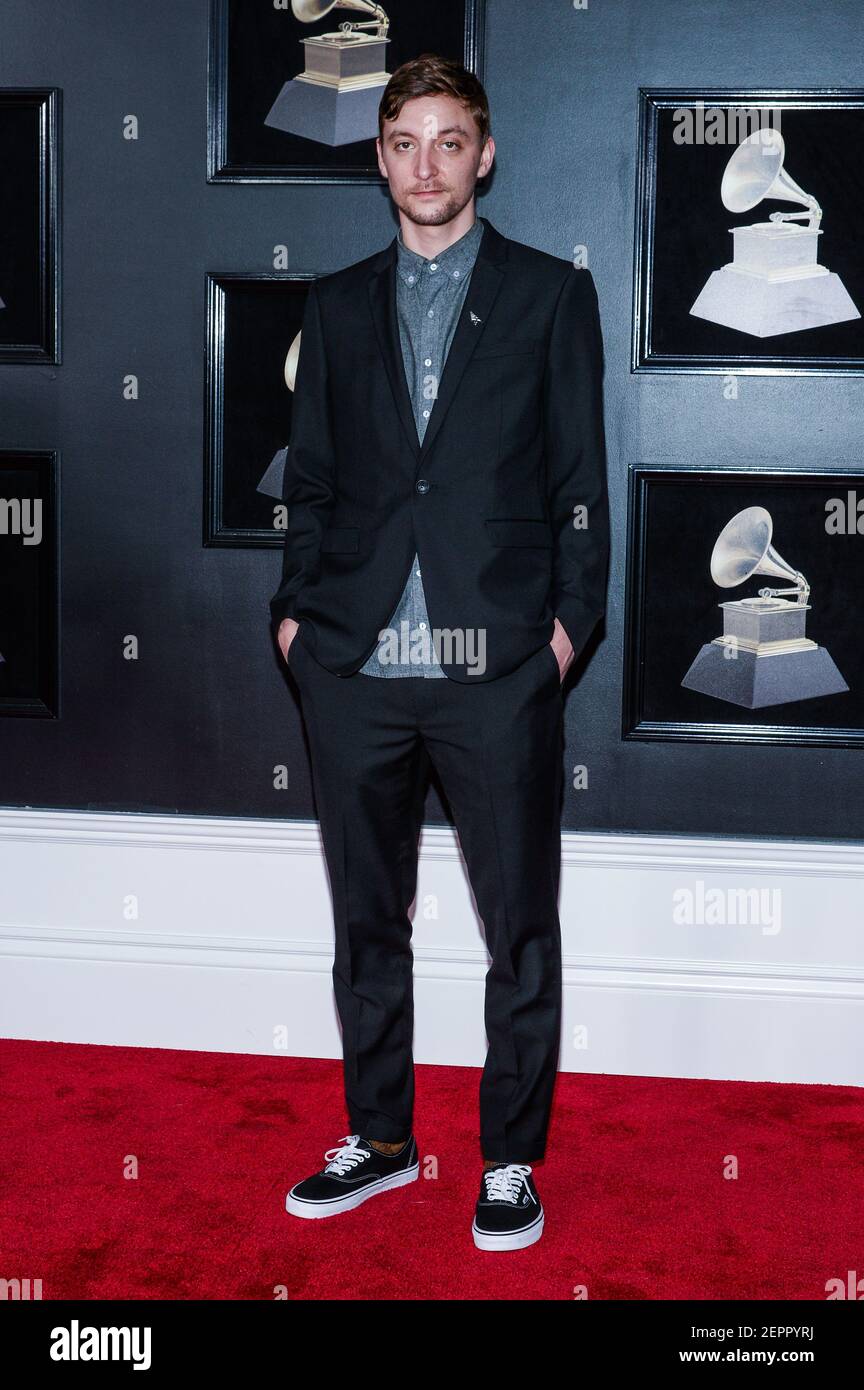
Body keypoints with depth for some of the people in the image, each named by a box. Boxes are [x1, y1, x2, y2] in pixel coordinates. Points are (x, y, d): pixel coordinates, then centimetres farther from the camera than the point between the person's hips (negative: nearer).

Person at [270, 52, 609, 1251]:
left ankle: (511, 1160, 21)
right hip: (355, 666, 3)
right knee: (367, 918, 14)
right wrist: (297, 608, 4)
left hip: (499, 666, -3)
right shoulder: (337, 306, 13)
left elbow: (580, 476, 3)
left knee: (521, 928, 5)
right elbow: (311, 477, 14)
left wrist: (570, 615, -6)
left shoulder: (551, 295, 6)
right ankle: (379, 1138, 30)